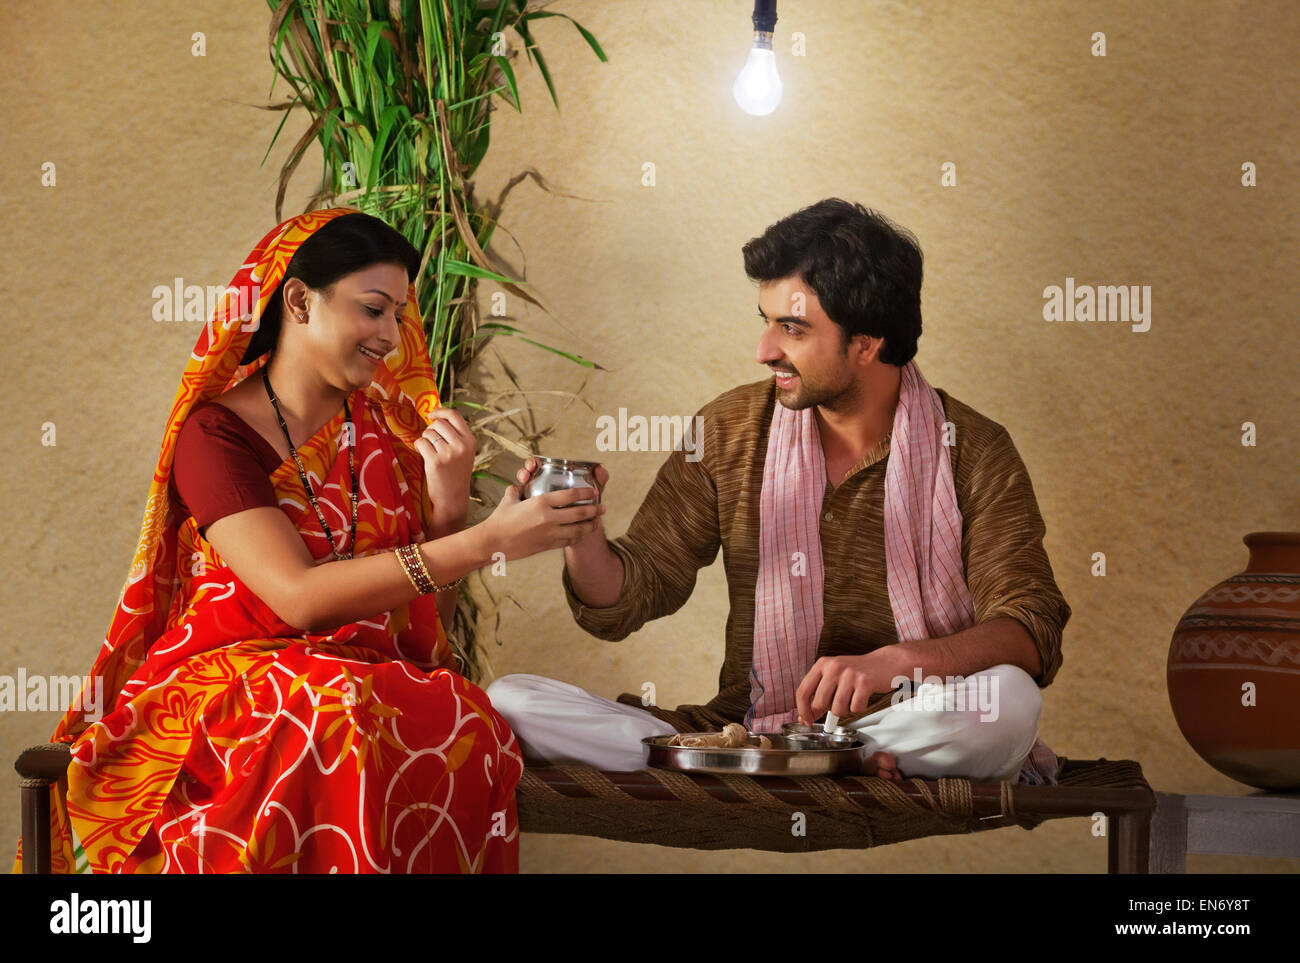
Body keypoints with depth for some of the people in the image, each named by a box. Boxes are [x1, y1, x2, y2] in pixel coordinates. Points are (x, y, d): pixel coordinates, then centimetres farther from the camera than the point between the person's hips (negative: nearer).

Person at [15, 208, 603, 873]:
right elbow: (299, 596, -19)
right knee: (341, 728, -39)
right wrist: (486, 542, -23)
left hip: (370, 680, 4)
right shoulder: (215, 434, -5)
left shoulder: (392, 429, 11)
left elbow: (431, 613, 12)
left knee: (462, 728, -32)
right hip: (228, 685, -4)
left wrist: (450, 505, -8)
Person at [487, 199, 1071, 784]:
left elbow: (1032, 632, -13)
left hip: (909, 726, -3)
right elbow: (625, 601, 7)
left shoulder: (972, 452, -4)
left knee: (1006, 701, -38)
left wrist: (897, 662, -31)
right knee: (509, 700, -18)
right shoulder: (728, 431, 5)